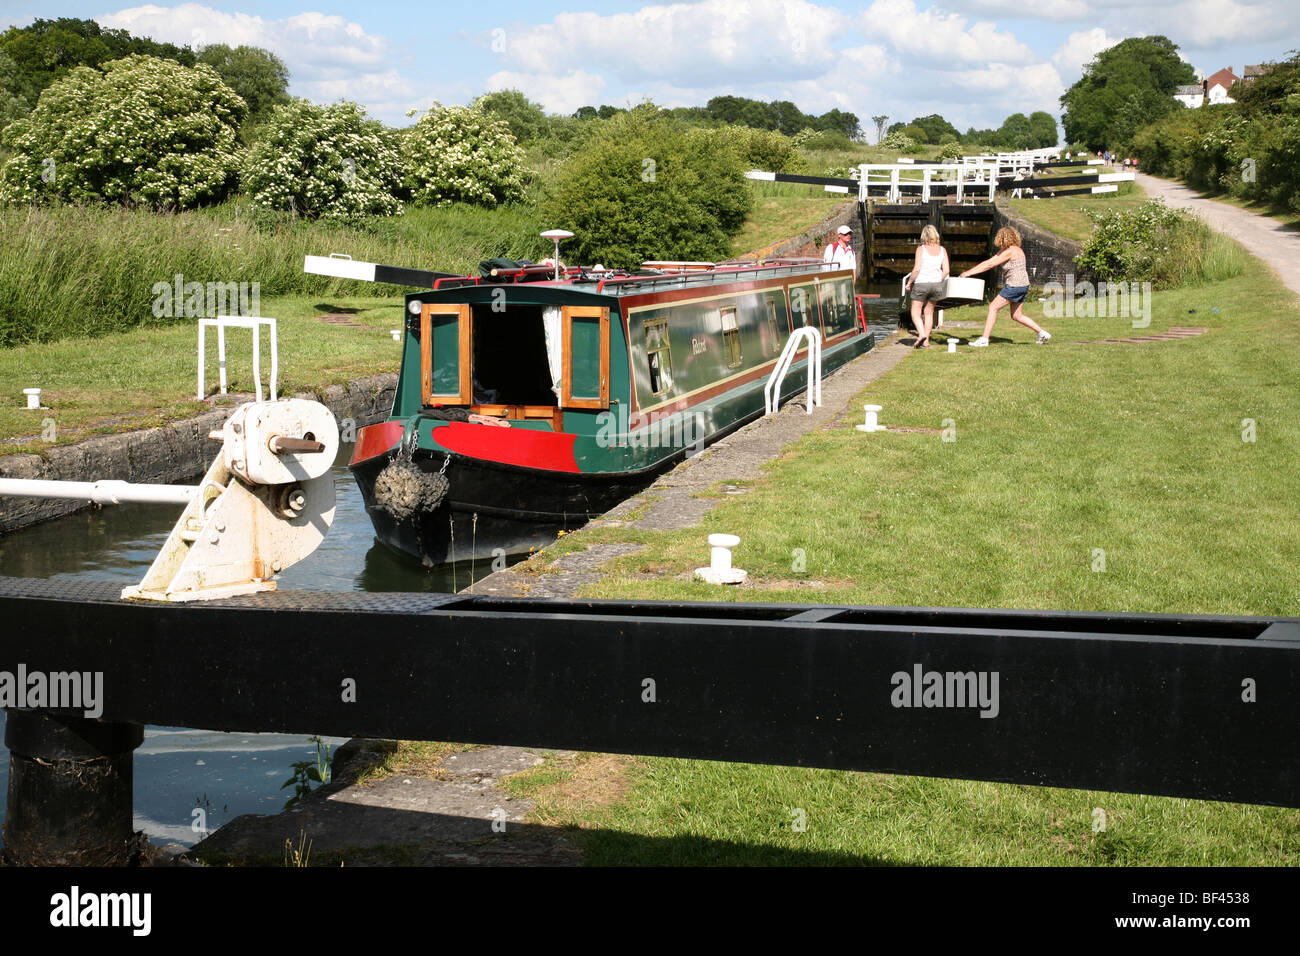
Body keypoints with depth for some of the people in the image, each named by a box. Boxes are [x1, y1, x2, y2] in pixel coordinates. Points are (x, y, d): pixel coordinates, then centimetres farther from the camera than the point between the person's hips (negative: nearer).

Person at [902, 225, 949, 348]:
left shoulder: (921, 249, -7)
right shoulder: (942, 250, 3)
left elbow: (916, 269, -14)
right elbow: (946, 271, 0)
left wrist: (909, 282, -2)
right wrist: (939, 281, 15)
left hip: (921, 283, -4)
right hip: (936, 284, 4)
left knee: (915, 313, 5)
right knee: (929, 313, 15)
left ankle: (921, 334, -18)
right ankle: (926, 341, 14)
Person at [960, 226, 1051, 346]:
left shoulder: (1009, 251, -16)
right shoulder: (1004, 250, 13)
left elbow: (990, 265, -18)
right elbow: (988, 261, 12)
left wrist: (969, 273, -15)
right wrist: (969, 271, 6)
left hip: (1015, 286, -10)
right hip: (1023, 286, 10)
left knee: (993, 307, -6)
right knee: (1017, 316, 16)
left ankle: (984, 339, -6)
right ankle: (1043, 333, 17)